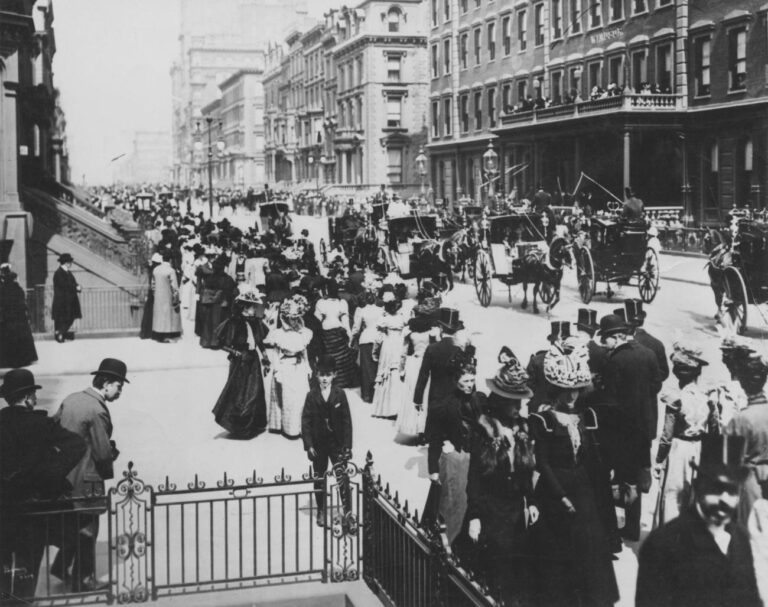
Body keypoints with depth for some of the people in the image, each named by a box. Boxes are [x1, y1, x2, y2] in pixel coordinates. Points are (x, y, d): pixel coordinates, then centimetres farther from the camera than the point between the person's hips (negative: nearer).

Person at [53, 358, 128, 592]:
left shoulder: (71, 399, 1)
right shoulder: (98, 411, -23)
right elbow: (103, 453, -22)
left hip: (63, 474, 8)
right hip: (85, 480, -8)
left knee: (74, 523, 25)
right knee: (87, 529, 8)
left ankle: (61, 566, 34)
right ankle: (83, 580, 20)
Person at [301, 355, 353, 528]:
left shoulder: (340, 394, -5)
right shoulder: (312, 395, -4)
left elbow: (347, 421, -3)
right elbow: (305, 421, -3)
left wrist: (347, 445, -6)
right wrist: (308, 445, -8)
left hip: (337, 443, -1)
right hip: (318, 444, 2)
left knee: (342, 478, -9)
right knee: (319, 479, 12)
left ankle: (347, 511, -2)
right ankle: (321, 511, 27)